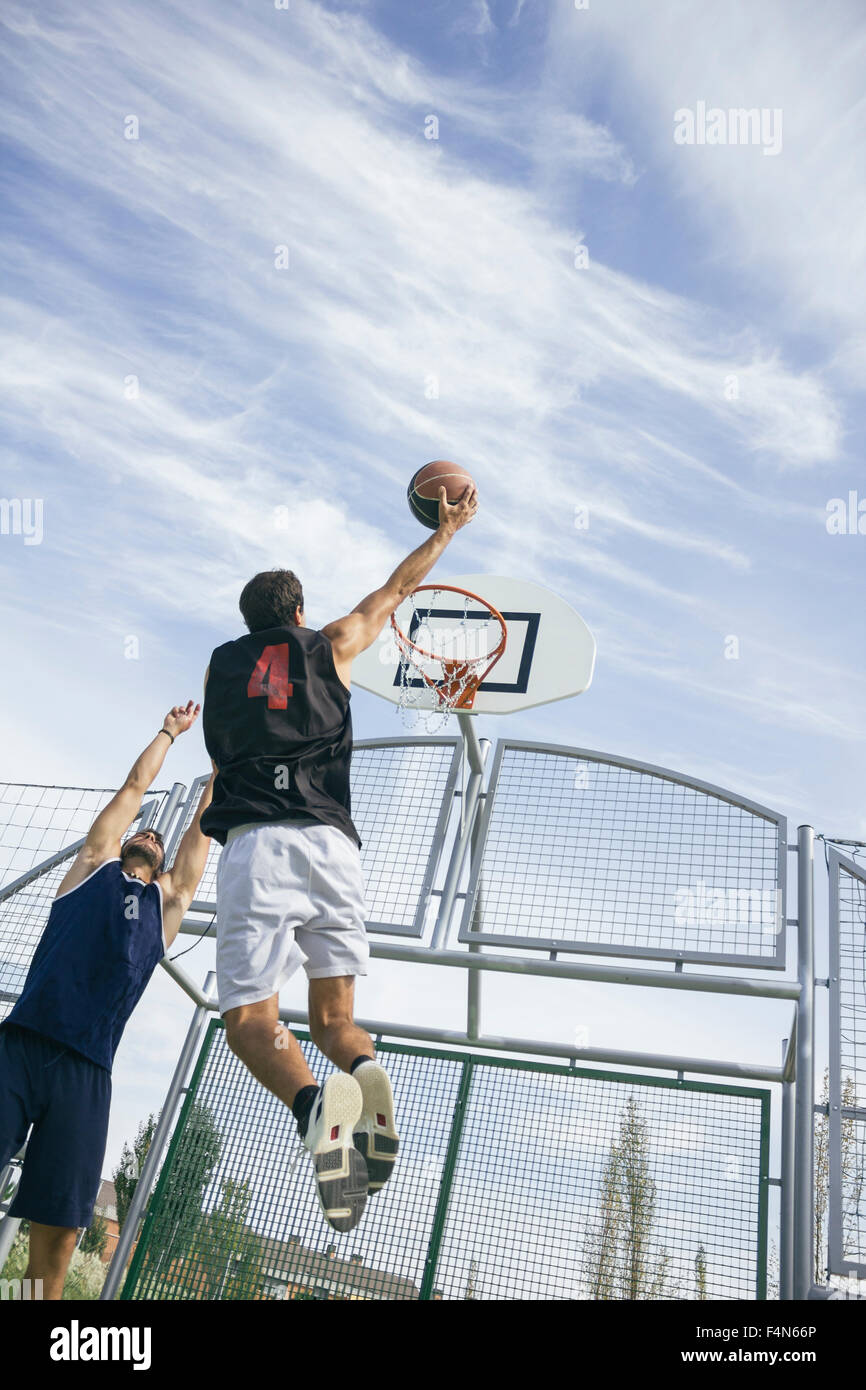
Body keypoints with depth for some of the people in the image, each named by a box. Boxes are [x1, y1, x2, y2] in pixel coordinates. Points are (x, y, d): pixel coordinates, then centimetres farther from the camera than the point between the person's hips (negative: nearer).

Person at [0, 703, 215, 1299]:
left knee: (59, 1226, -4)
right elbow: (137, 783, 25)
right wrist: (172, 730, 37)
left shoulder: (169, 901, 23)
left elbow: (205, 823, 27)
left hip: (87, 1071, 2)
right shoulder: (95, 863, 19)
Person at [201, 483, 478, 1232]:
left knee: (250, 1018, -2)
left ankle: (315, 1102, -34)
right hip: (330, 842, 1)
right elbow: (397, 589, 32)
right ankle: (365, 1073, -23)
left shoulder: (222, 662, 22)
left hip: (254, 844, 0)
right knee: (332, 1015, 12)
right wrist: (448, 528, 45)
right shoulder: (329, 645, 18)